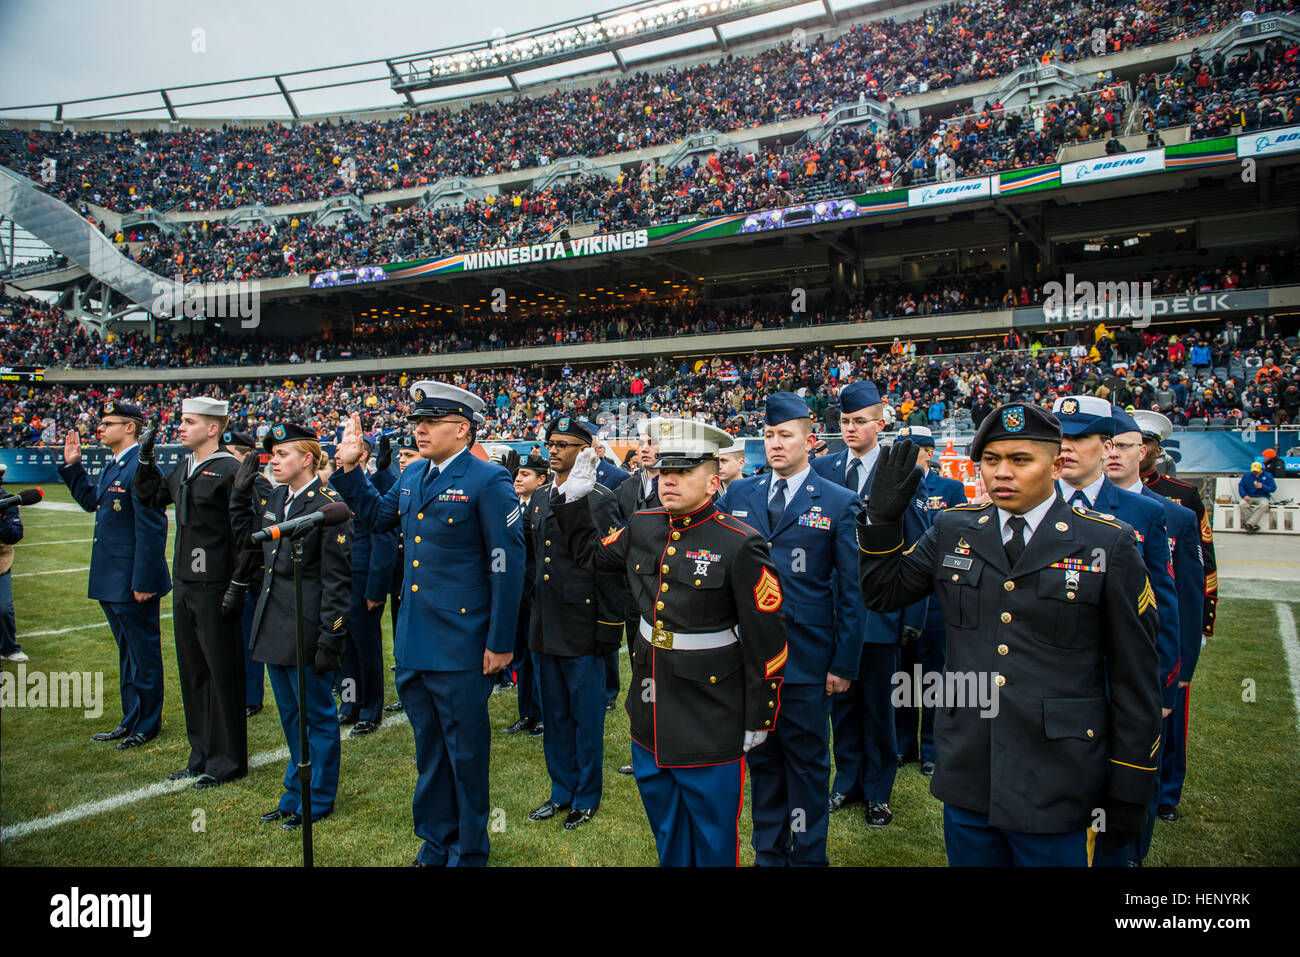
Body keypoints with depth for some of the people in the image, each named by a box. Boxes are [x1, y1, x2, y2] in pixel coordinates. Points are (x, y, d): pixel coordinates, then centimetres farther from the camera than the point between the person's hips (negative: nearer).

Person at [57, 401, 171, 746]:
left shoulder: (141, 467, -19)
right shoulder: (112, 467, 12)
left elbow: (152, 529, -23)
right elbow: (91, 500, 29)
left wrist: (143, 582, -23)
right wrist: (73, 465, 18)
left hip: (133, 582, -10)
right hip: (111, 582, 10)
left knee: (143, 653, 3)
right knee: (127, 652, 19)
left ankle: (147, 725, 16)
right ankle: (131, 720, 32)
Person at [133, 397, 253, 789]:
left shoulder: (230, 471, -13)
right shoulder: (181, 469, 11)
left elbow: (245, 533, -16)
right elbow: (149, 498, 26)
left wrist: (238, 587, -18)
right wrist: (145, 458, 12)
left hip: (214, 588, -8)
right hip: (184, 586, 8)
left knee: (221, 672, 2)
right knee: (192, 671, 15)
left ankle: (227, 761, 14)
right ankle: (201, 755, 28)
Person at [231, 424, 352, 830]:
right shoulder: (275, 499, 8)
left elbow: (337, 580, -16)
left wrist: (330, 640, -18)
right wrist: (242, 494, 10)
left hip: (306, 630, -8)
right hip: (274, 627, 8)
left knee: (317, 715, 7)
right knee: (290, 715, 20)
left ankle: (317, 800, 23)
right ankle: (296, 793, 35)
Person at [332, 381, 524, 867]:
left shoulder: (489, 481, -13)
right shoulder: (412, 476, 9)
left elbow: (508, 565, -15)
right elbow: (377, 516, 26)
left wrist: (501, 642, -15)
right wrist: (350, 468, 12)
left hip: (461, 645, -7)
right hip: (413, 642, 7)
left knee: (465, 749, 8)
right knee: (429, 746, 20)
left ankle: (468, 849, 28)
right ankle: (436, 839, 39)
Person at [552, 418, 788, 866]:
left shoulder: (740, 545, -18)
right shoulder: (641, 528, 0)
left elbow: (767, 640, -14)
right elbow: (590, 553, 20)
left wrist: (759, 720, -10)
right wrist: (575, 498, 8)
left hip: (710, 726, -6)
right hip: (650, 714, 6)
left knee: (712, 842, 13)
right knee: (665, 829, 24)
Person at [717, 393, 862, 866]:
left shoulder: (839, 503, -3)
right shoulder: (739, 494, 7)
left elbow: (850, 590, -4)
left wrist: (845, 663, -7)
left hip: (807, 659, -3)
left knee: (808, 763, 9)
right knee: (762, 758, 16)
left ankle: (808, 856, 28)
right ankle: (768, 852, 33)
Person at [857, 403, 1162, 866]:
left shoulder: (1109, 544, -6)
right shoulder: (952, 530, 4)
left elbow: (1135, 676, -3)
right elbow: (882, 593, 10)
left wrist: (1128, 790, -2)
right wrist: (883, 516, -5)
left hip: (1057, 789, -3)